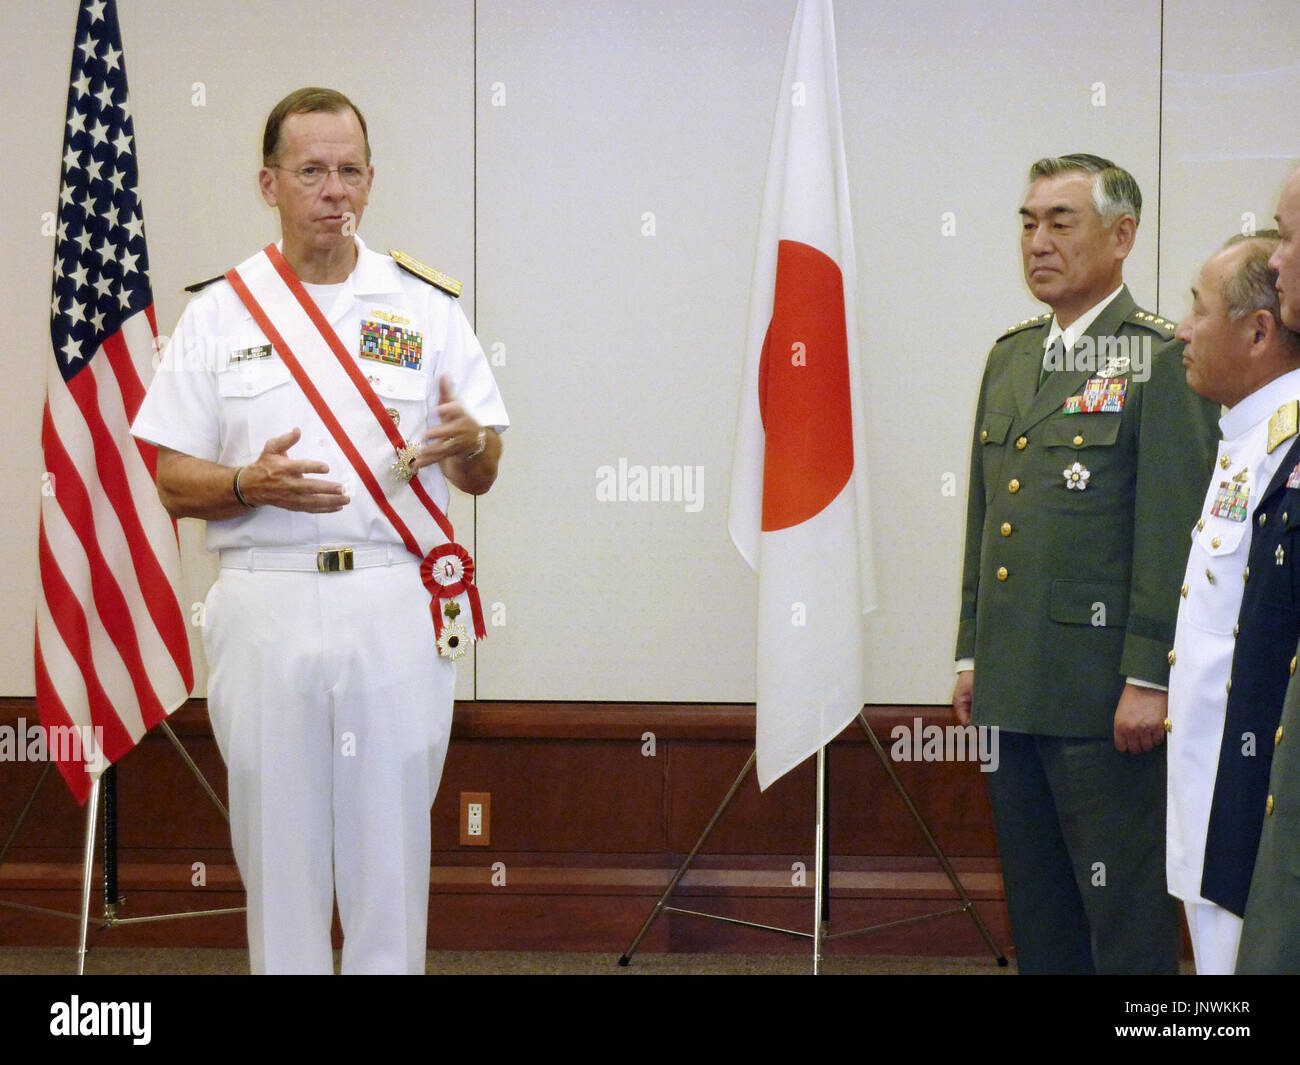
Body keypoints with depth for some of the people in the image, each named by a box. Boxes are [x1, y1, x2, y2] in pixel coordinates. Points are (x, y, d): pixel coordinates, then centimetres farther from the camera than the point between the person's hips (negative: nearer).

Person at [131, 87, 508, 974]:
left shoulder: (425, 306, 7)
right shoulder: (218, 313, 6)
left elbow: (481, 477, 7)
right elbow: (173, 484, 5)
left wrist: (468, 441, -16)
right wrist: (252, 484, -15)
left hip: (397, 605, 0)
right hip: (265, 605, 0)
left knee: (391, 833, 5)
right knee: (277, 833, 7)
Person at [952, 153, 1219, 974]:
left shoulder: (1163, 362, -8)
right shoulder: (1011, 357, 15)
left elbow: (1173, 531, -13)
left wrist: (1149, 680, -17)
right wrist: (973, 655, 17)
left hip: (1102, 696, -8)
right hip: (1012, 687, 8)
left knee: (1127, 917, -2)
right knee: (1036, 908, 15)